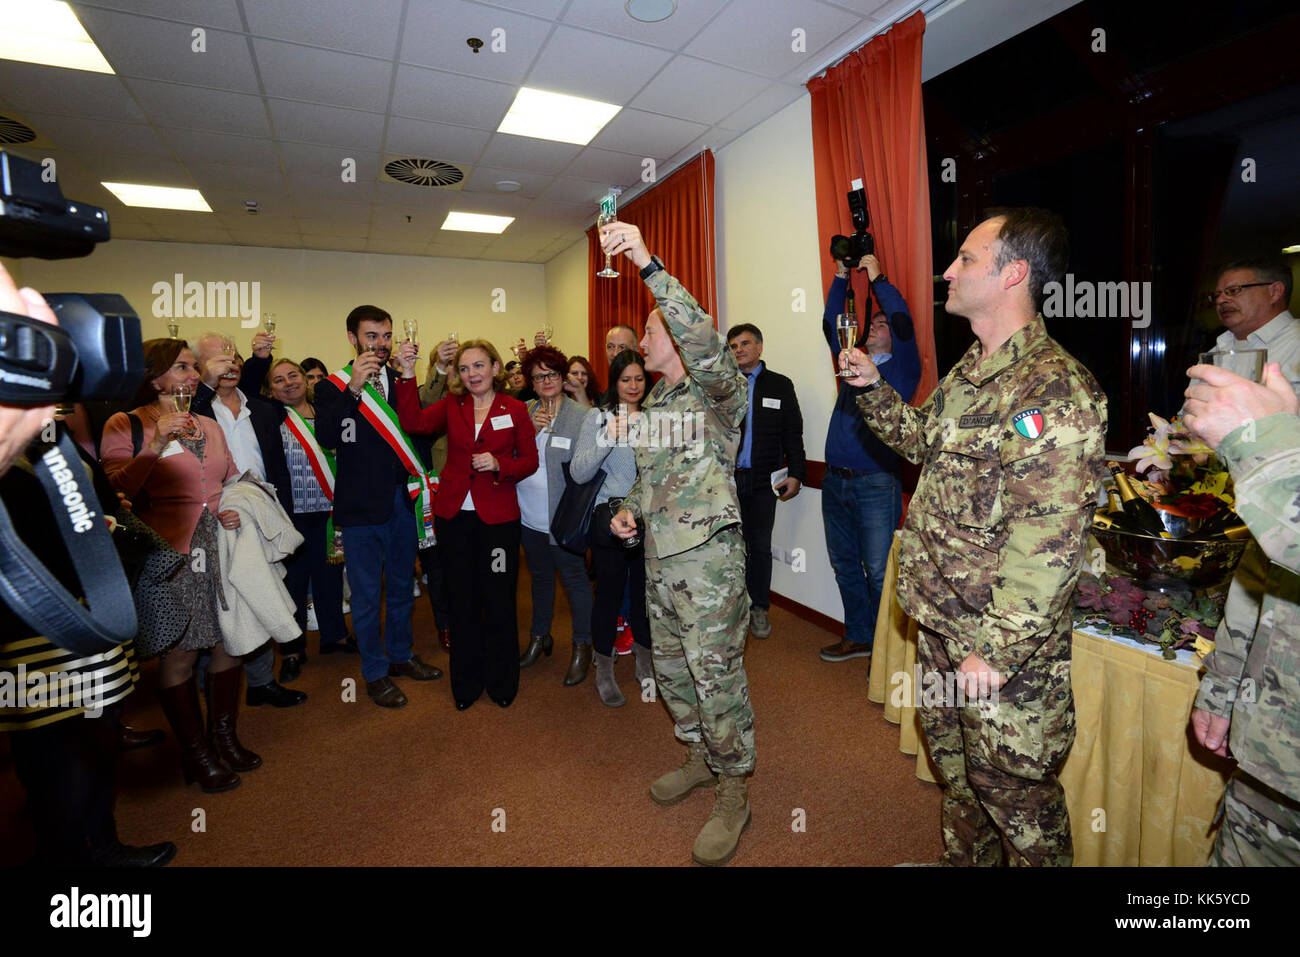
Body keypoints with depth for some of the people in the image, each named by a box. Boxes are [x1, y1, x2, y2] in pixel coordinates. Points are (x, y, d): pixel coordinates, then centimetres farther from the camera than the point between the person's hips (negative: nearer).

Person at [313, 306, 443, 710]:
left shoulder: (401, 380, 6)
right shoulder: (334, 386, -3)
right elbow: (327, 438, -23)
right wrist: (353, 389, -28)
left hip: (403, 501, 4)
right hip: (361, 506, -4)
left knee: (402, 585, 18)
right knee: (367, 594, 7)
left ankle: (401, 654, 37)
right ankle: (375, 672, 24)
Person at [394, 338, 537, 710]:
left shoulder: (515, 409, 0)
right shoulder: (451, 406, 5)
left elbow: (530, 460, 1)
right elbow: (414, 422, -12)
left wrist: (499, 465, -17)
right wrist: (408, 374, -19)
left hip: (498, 516, -2)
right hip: (454, 514, 2)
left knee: (499, 601, 6)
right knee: (462, 600, 13)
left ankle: (502, 681, 27)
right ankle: (466, 683, 31)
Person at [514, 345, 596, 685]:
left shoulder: (581, 416, -11)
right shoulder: (524, 413, 5)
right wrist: (530, 429, -13)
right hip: (529, 515, 5)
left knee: (574, 579, 7)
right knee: (540, 577, 22)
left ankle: (582, 646, 25)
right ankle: (539, 636, 41)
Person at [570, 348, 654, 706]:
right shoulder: (597, 417, -2)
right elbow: (578, 473, -11)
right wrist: (607, 439, -23)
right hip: (610, 515, -3)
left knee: (644, 590, 13)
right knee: (608, 592, 4)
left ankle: (644, 664, 33)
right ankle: (604, 673, 23)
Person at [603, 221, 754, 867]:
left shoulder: (718, 391, -10)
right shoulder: (653, 402, 15)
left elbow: (703, 339, -32)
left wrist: (648, 265, -34)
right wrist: (631, 508, 4)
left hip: (708, 556, -8)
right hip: (659, 555, 9)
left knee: (718, 675, 1)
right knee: (671, 667, 19)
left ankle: (732, 793, 21)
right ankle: (699, 755, 41)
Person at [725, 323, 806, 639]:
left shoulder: (780, 385, 8)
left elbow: (793, 433, 7)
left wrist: (796, 474, -1)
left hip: (762, 481, 1)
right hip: (725, 479, 0)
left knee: (760, 545, 9)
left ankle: (758, 608, 22)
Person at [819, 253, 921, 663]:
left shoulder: (902, 367, 3)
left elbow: (903, 324, -11)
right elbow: (831, 323, 16)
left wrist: (877, 278, -5)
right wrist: (842, 276, 10)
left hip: (876, 483, -6)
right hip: (835, 481, 6)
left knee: (879, 572, -3)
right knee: (845, 565, 13)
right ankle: (858, 637, 28)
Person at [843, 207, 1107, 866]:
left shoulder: (1055, 389, -22)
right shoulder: (967, 373, 8)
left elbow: (1048, 544, -26)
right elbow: (927, 443, 23)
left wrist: (993, 647, -23)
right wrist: (875, 390, 11)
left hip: (1003, 641, -9)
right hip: (940, 619, 9)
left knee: (1013, 788, 13)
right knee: (953, 761, 26)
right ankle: (963, 858, 49)